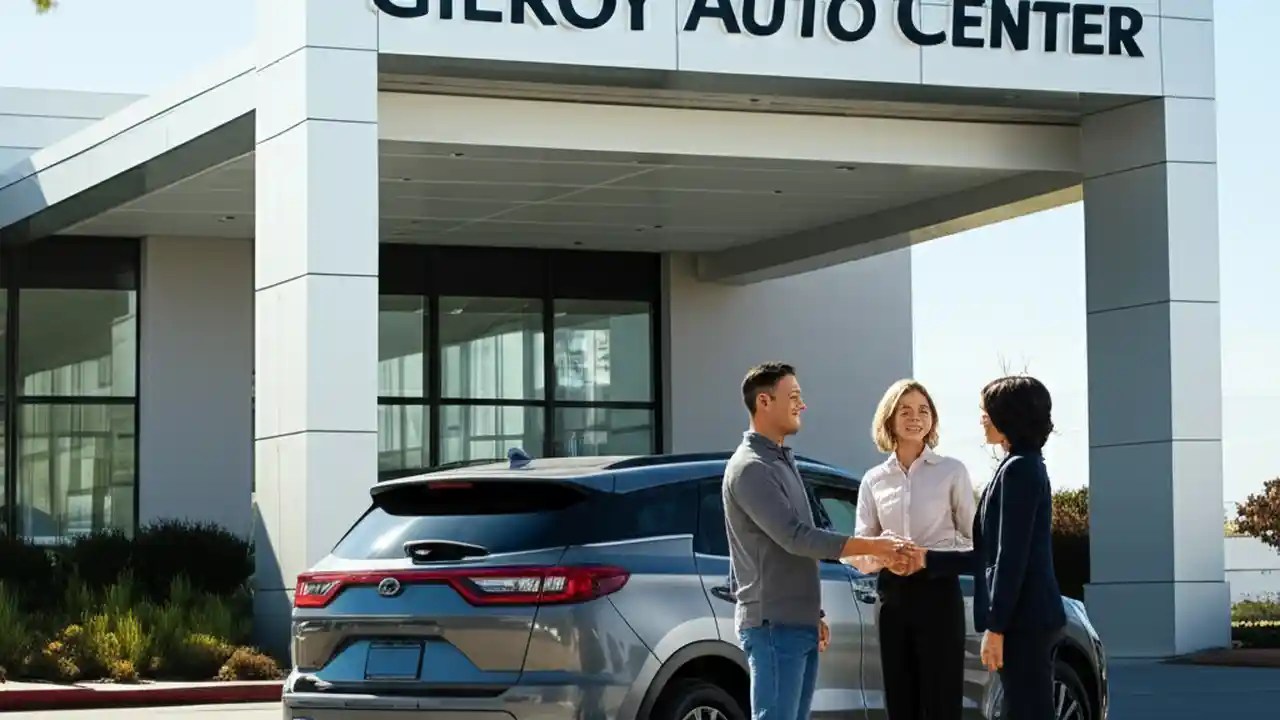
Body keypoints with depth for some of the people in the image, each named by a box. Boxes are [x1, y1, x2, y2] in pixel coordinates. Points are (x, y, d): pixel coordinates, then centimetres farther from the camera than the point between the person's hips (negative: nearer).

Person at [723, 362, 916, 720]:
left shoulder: (783, 461, 18)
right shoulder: (749, 468, -13)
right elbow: (794, 537, -21)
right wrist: (872, 546, -21)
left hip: (799, 623, 9)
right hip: (774, 624, -9)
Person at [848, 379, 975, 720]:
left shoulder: (951, 471, 2)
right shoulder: (874, 480, 9)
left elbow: (973, 540, 1)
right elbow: (859, 551, 7)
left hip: (939, 593, -3)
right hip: (894, 595, 3)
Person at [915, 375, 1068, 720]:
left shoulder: (1018, 469, -13)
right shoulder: (1025, 466, 18)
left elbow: (1012, 558, -18)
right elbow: (992, 555, 20)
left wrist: (995, 627, -18)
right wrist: (929, 559, 22)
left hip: (1022, 618, -10)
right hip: (1030, 616, 10)